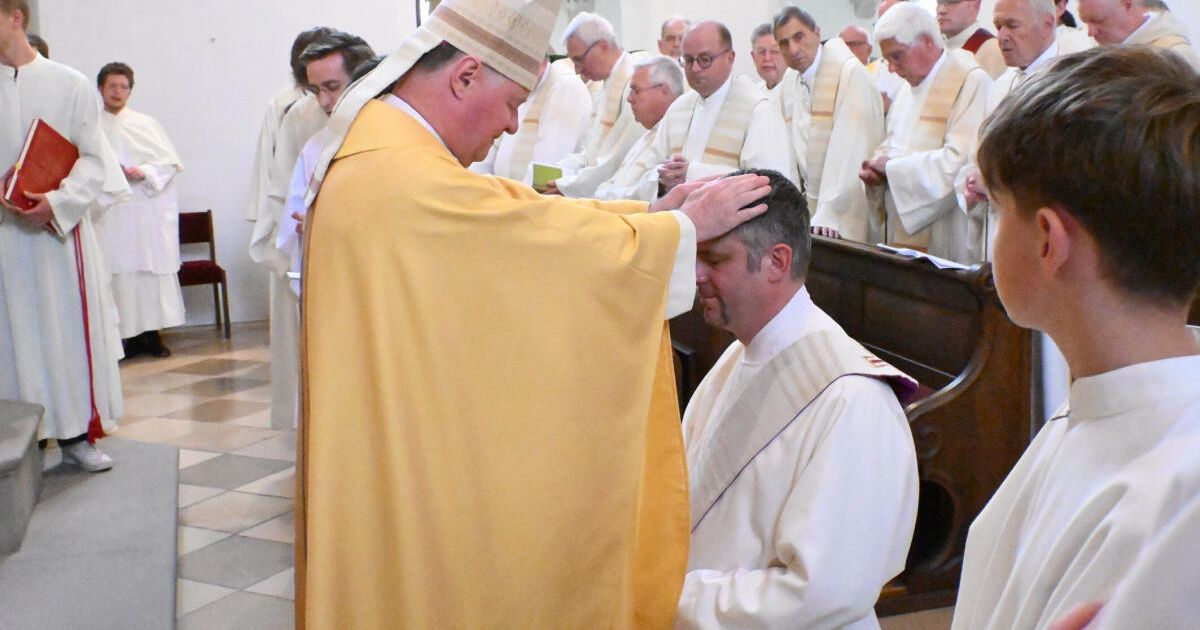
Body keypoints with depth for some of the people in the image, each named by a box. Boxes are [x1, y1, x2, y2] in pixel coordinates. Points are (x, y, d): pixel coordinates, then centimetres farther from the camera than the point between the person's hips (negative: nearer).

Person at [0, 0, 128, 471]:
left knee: (71, 328, 4)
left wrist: (58, 202, -16)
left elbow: (94, 159, -2)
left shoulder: (69, 84, 1)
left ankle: (76, 433, 14)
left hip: (60, 229, -1)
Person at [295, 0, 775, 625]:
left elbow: (522, 215, 9)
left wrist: (650, 212, 7)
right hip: (412, 490, -10)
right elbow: (562, 242, -19)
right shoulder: (410, 185, -27)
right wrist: (686, 226, -5)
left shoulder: (377, 146, 6)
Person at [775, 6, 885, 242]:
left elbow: (850, 151, -21)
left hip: (850, 213, -6)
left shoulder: (851, 73, -13)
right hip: (814, 207, 6)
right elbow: (799, 153, 11)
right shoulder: (789, 91, 9)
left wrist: (829, 214, -26)